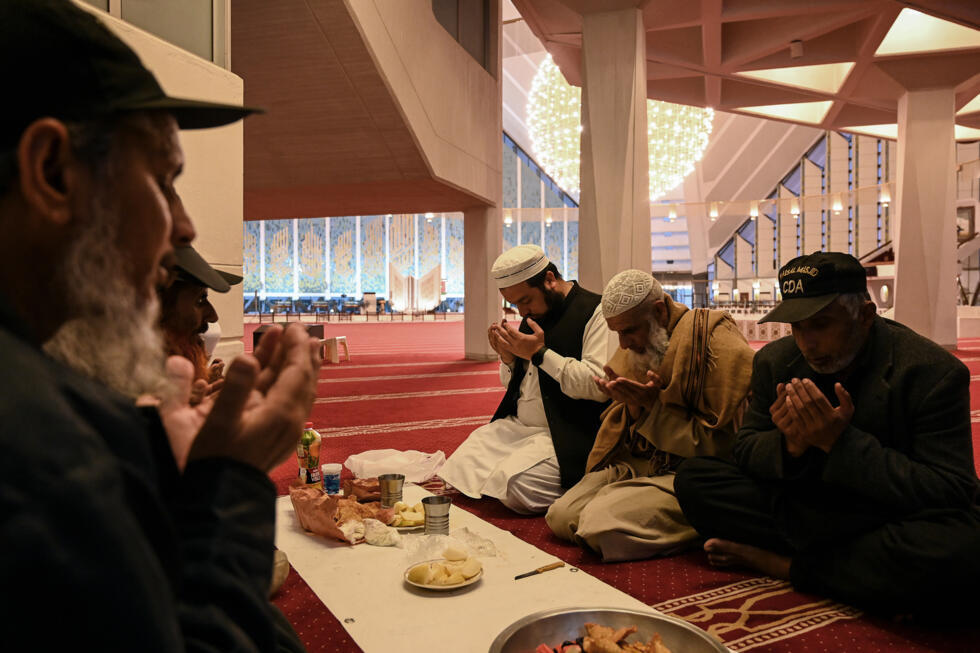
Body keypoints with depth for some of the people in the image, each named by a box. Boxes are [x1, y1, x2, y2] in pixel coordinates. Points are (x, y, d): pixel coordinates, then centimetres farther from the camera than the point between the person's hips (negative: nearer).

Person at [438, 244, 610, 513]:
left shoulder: (594, 312, -11)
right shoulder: (533, 315, 14)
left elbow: (600, 385, -23)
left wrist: (540, 354, -19)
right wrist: (508, 357, -1)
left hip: (563, 435, -7)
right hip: (515, 426, 8)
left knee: (513, 482, -26)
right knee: (458, 468, -6)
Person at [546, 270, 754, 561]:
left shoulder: (717, 343, -15)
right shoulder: (636, 347, 8)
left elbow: (723, 444, -16)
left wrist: (656, 406, -21)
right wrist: (633, 407, -9)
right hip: (636, 465, 7)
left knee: (600, 523, -24)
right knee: (560, 516, -10)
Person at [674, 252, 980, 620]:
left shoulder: (933, 372, -15)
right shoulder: (775, 361, -2)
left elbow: (950, 493, -19)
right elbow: (746, 451, 2)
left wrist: (840, 441, -28)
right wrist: (791, 445, -23)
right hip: (805, 510, 4)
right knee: (692, 479, -13)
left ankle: (784, 564, -15)